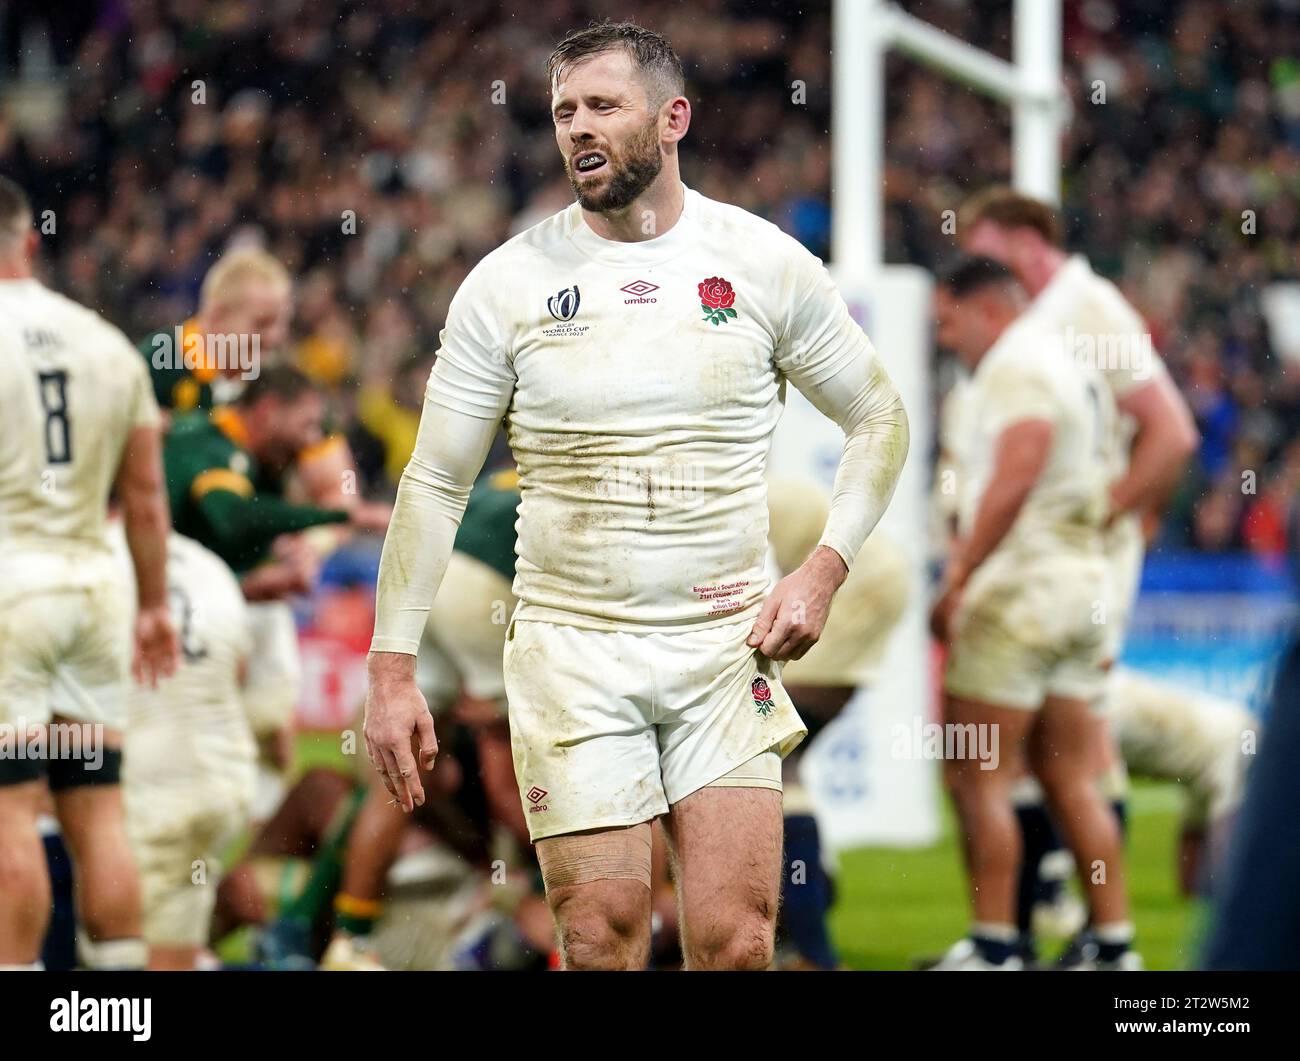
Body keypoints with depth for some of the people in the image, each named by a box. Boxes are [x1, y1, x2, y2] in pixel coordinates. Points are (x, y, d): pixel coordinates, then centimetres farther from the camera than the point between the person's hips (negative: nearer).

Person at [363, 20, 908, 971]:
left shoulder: (766, 265, 1)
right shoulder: (508, 283, 0)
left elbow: (879, 418, 13)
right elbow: (435, 483, 4)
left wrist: (823, 572, -1)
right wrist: (392, 670, -1)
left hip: (728, 644, 0)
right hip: (571, 651, 0)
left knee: (736, 943, -6)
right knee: (601, 942, -5)